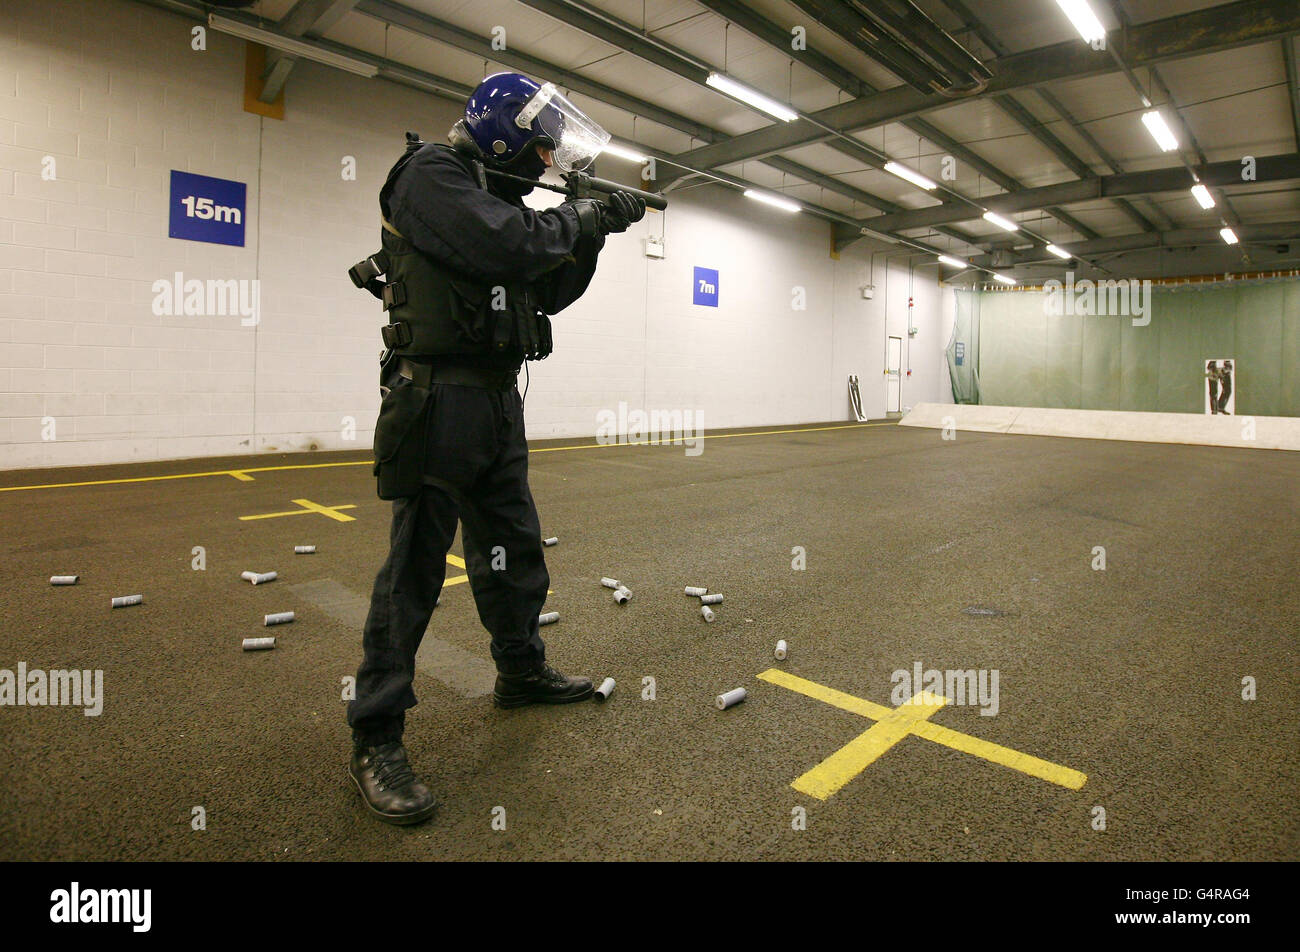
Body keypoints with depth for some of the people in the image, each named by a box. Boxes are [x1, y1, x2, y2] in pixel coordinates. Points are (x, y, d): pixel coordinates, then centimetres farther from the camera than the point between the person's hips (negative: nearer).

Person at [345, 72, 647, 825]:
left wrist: (590, 235, 9)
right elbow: (509, 247, -24)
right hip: (439, 397, -9)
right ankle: (376, 738, 2)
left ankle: (522, 671, 33)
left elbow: (548, 293, 20)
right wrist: (575, 218, -7)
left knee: (515, 545, 15)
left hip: (496, 398, 9)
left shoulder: (496, 195, 19)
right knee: (417, 562, -8)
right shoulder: (432, 176, -7)